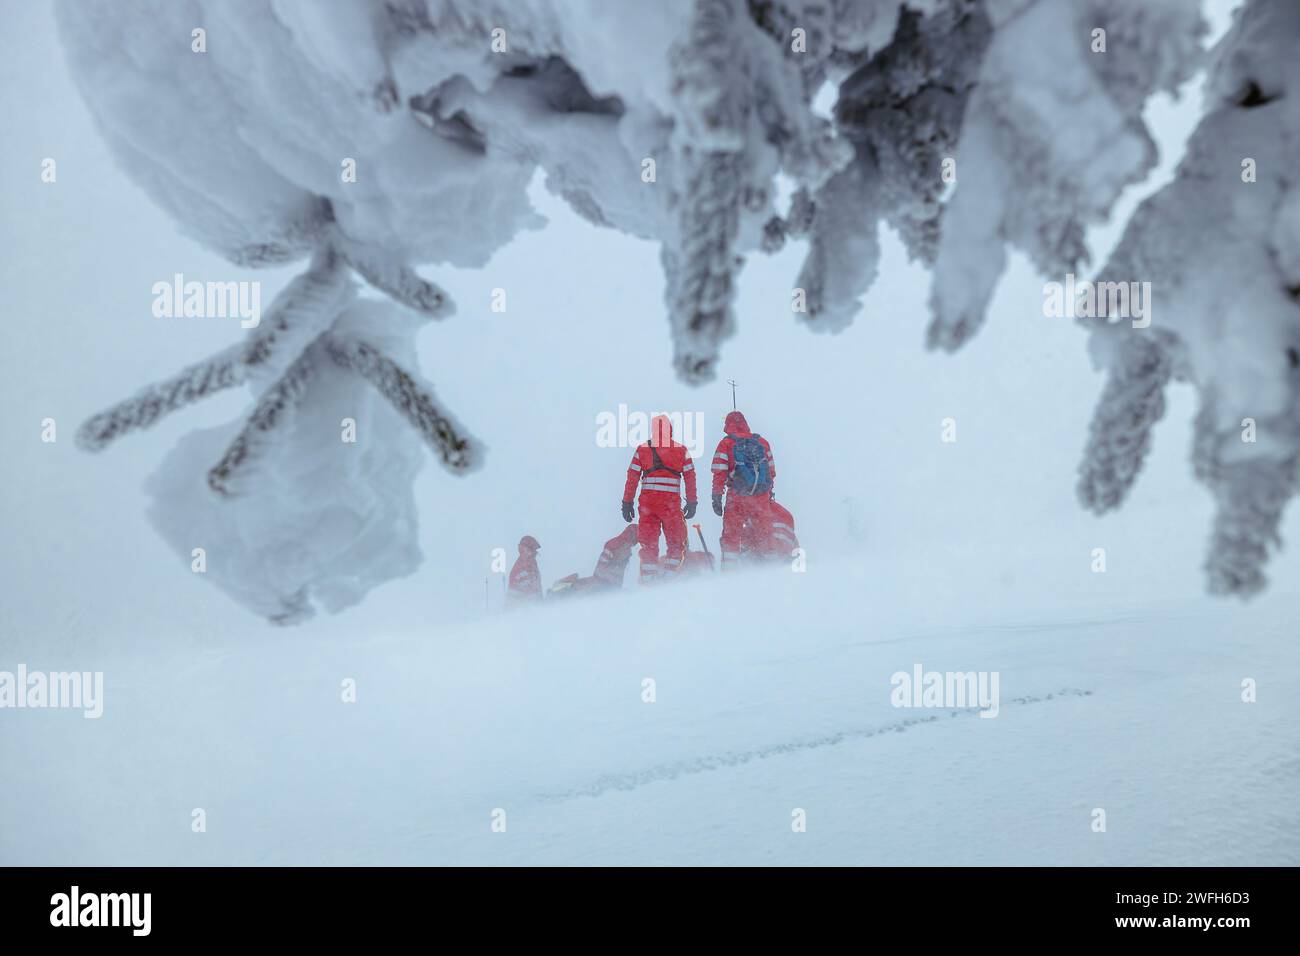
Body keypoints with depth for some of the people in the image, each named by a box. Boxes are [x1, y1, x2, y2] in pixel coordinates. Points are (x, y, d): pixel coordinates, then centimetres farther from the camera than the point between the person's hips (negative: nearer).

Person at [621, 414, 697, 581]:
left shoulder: (642, 449, 5)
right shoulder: (681, 450, 4)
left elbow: (632, 478, 4)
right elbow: (690, 478, 4)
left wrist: (627, 503, 9)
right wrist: (692, 503, 11)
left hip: (647, 503, 1)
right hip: (672, 503, -1)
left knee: (648, 543, 8)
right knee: (676, 543, 12)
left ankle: (647, 580, 4)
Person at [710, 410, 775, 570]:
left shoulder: (726, 444, -2)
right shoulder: (762, 442, 8)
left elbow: (719, 473, -5)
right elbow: (772, 471, 13)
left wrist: (716, 497, 0)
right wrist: (771, 493, 22)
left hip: (737, 498, -3)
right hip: (762, 497, 3)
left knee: (731, 534, 6)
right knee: (764, 533, 13)